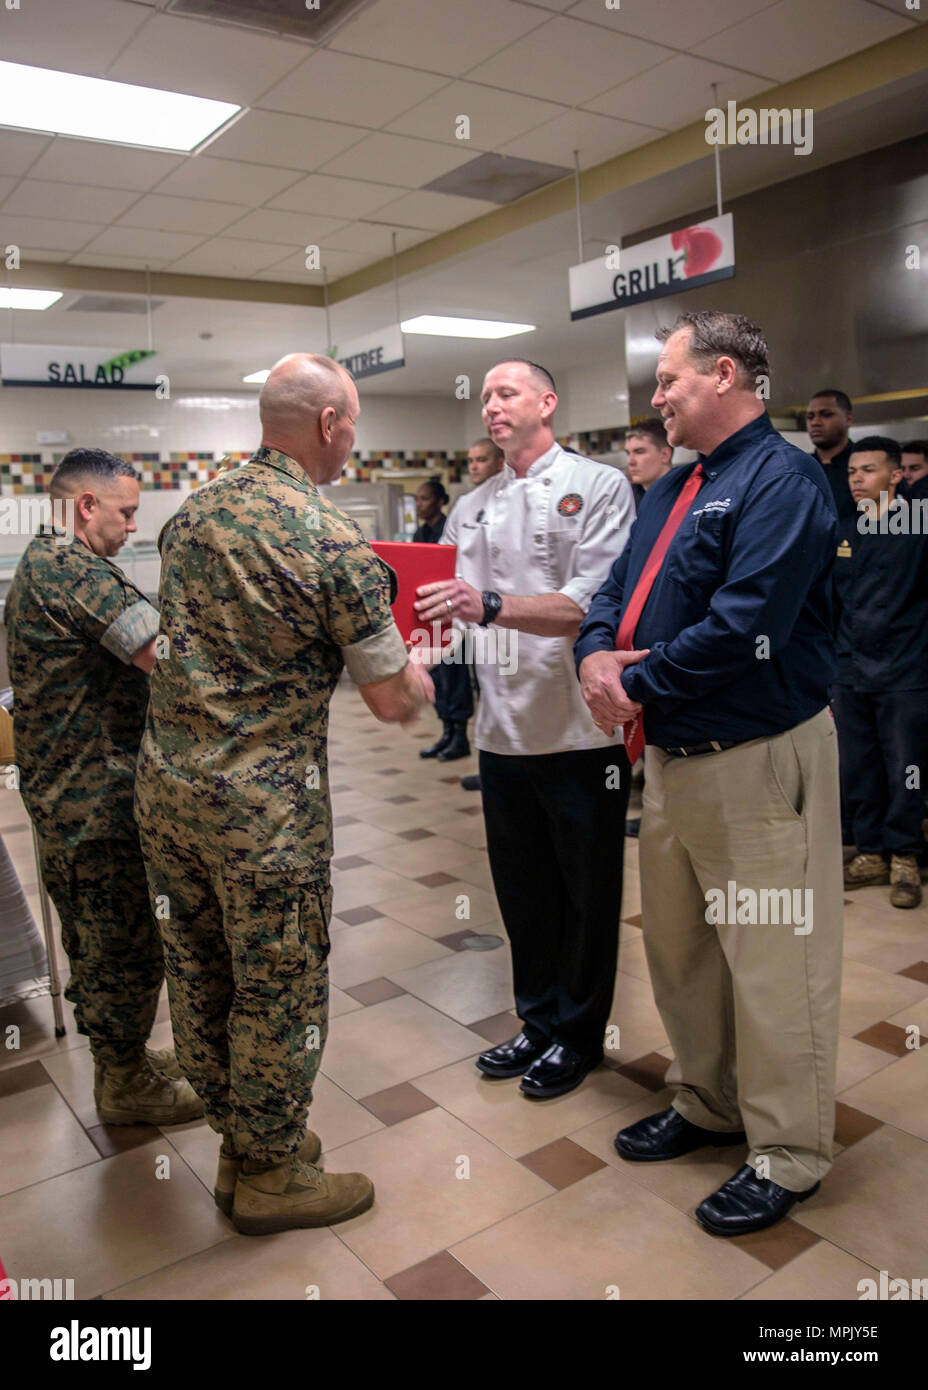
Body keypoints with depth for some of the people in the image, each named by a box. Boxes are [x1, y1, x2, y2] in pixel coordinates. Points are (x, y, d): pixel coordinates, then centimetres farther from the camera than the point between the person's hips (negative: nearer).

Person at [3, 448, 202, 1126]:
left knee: (98, 939, 21)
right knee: (127, 942, 4)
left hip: (63, 793, 11)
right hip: (99, 798, -11)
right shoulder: (75, 572, -20)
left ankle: (121, 1058, 38)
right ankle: (125, 1084, 21)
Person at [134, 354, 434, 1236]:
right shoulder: (333, 543, -15)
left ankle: (239, 1141, 37)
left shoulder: (191, 512, 7)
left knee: (199, 974, 17)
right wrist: (420, 675, 12)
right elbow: (391, 703, -10)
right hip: (263, 799, -7)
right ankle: (271, 1175, 27)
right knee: (280, 989, 9)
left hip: (164, 778, 8)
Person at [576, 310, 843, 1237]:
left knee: (769, 959, 3)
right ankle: (706, 1105, 41)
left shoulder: (782, 481, -14)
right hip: (670, 754, 9)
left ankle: (785, 1157, 24)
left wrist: (638, 685, -16)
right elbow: (615, 593, 13)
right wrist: (596, 656, -9)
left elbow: (743, 627, -26)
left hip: (757, 760, -9)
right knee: (677, 944, 20)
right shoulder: (671, 490, 14)